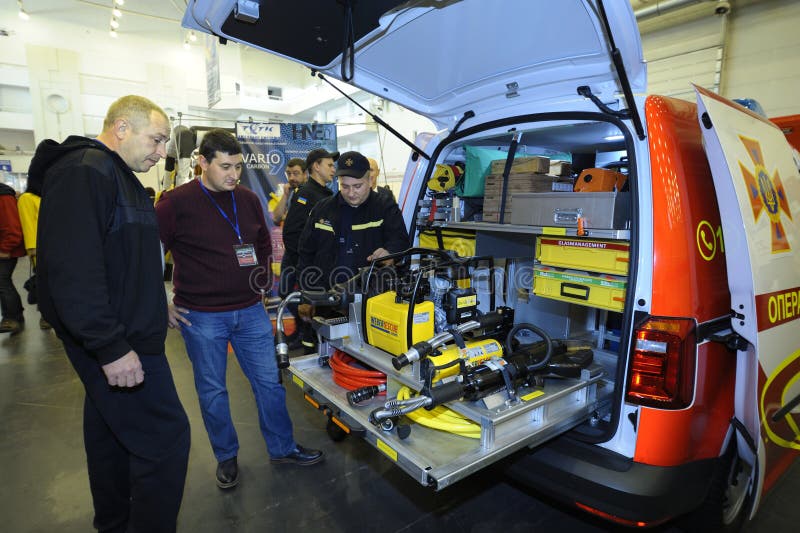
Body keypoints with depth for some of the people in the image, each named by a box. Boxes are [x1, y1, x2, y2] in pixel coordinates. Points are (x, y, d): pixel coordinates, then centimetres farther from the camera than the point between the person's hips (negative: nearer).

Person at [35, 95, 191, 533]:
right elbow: (72, 269, -26)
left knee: (110, 431, 21)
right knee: (165, 437, -6)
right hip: (117, 342, -11)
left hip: (122, 335, 11)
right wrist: (110, 346, -25)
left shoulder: (120, 176, 16)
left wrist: (154, 308, 24)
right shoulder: (83, 171, -16)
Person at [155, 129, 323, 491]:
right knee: (212, 391, 12)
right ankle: (226, 458, 34)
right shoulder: (176, 204, -10)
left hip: (251, 311, 4)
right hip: (201, 317, -3)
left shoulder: (249, 200, 4)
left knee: (269, 380, 11)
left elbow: (264, 244, 19)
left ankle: (282, 448, 30)